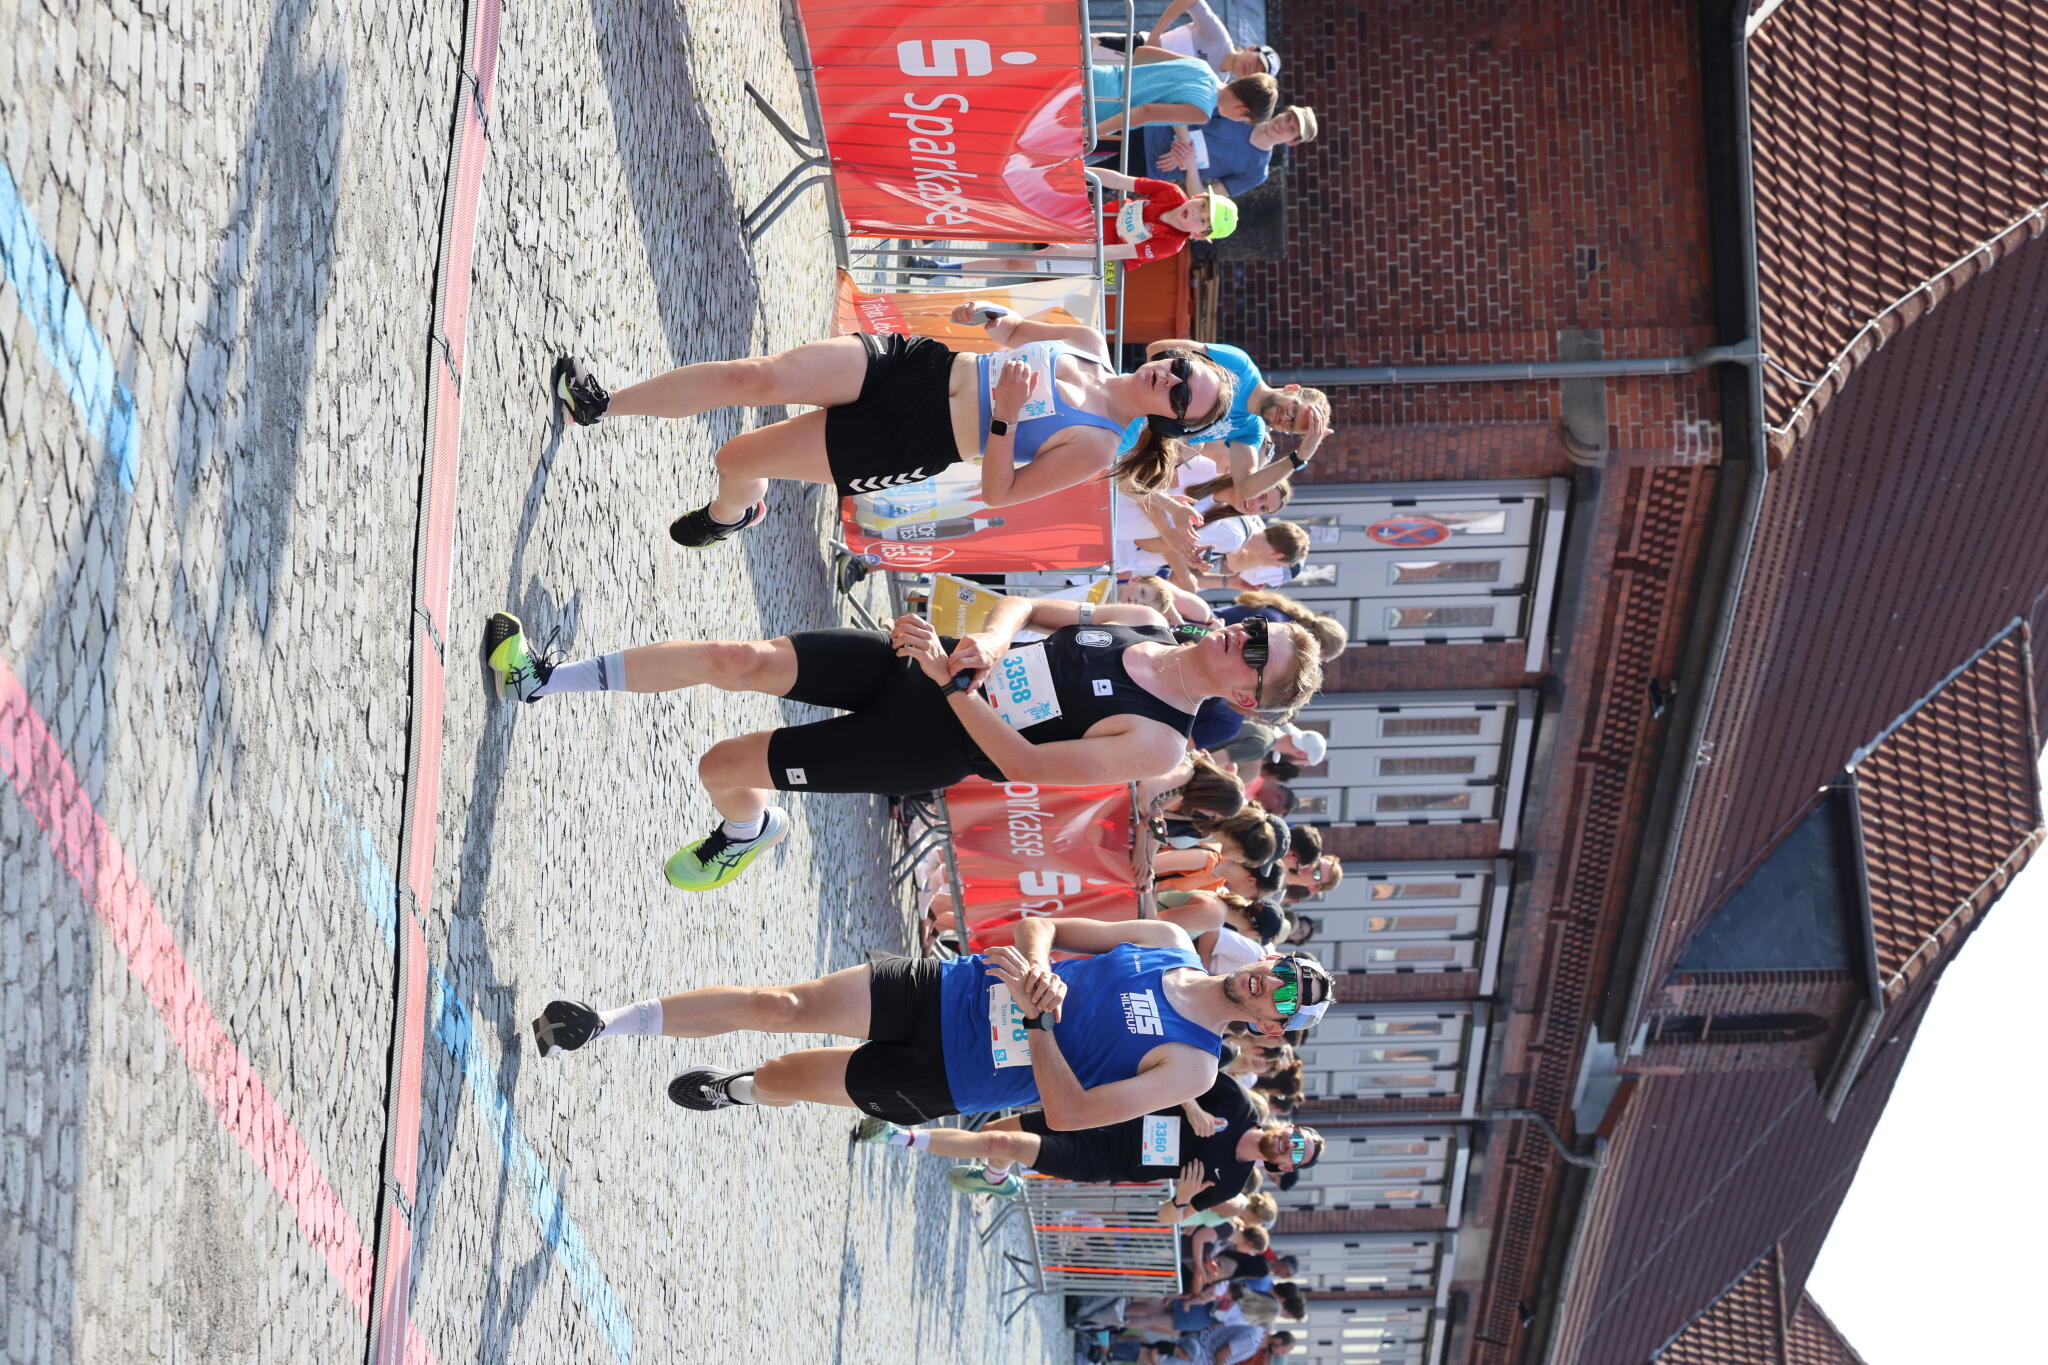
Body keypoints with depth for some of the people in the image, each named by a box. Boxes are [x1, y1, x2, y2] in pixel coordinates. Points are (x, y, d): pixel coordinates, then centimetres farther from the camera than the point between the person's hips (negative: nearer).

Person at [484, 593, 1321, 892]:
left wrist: (950, 683, -24)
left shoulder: (1157, 742, -19)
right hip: (921, 662, 5)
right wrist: (985, 642, -13)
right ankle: (537, 682, 4)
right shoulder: (1147, 623, 1)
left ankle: (751, 832, 31)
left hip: (927, 745, -5)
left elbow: (1022, 763, -23)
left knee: (722, 769, -7)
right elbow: (1029, 606, 8)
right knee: (741, 660, -9)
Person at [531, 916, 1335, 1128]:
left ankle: (740, 1089, 39)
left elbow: (1068, 1114, -21)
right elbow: (1043, 924, 7)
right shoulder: (1167, 942, 1)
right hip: (950, 991, 3)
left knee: (792, 1077, 6)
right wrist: (1035, 963, -15)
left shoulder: (1192, 1068, -13)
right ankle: (604, 1024, 3)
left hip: (950, 1080, -3)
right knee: (780, 1006, -7)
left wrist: (1035, 1021, -23)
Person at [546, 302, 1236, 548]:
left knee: (736, 459, -6)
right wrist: (990, 315, -4)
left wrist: (1005, 419, -29)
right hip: (913, 363, 5)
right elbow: (1015, 330, 19)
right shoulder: (1089, 343, 3)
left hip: (907, 447, -4)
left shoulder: (1095, 448, -13)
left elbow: (997, 493, -14)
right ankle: (604, 402, 0)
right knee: (756, 376, -15)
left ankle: (733, 511, 32)